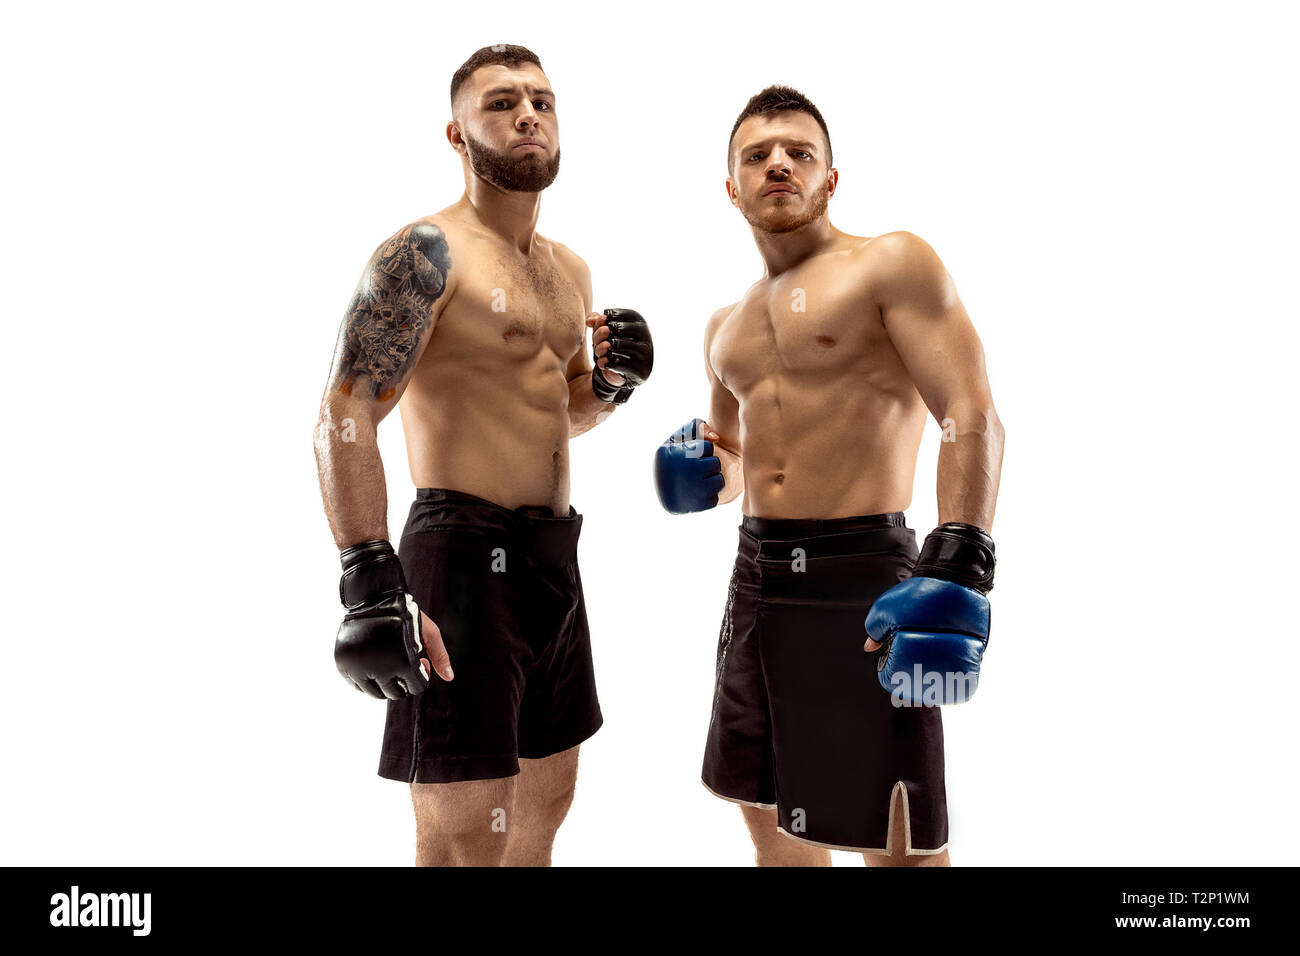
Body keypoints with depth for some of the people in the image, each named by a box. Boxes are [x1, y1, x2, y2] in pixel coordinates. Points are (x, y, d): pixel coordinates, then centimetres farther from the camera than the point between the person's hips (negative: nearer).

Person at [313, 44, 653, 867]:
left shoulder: (570, 269, 15)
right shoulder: (427, 252, -10)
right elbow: (345, 419, -19)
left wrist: (610, 382, 4)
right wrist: (372, 588, -29)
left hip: (555, 554, 9)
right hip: (469, 557, -8)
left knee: (546, 800, 20)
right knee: (464, 840, -4)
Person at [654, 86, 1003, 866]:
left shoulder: (892, 265, -5)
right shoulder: (725, 326, 17)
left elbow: (974, 419, -14)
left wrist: (958, 568, -27)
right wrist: (709, 474, 4)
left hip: (863, 575, -7)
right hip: (757, 571, 7)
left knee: (900, 848, -2)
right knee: (768, 813, 18)